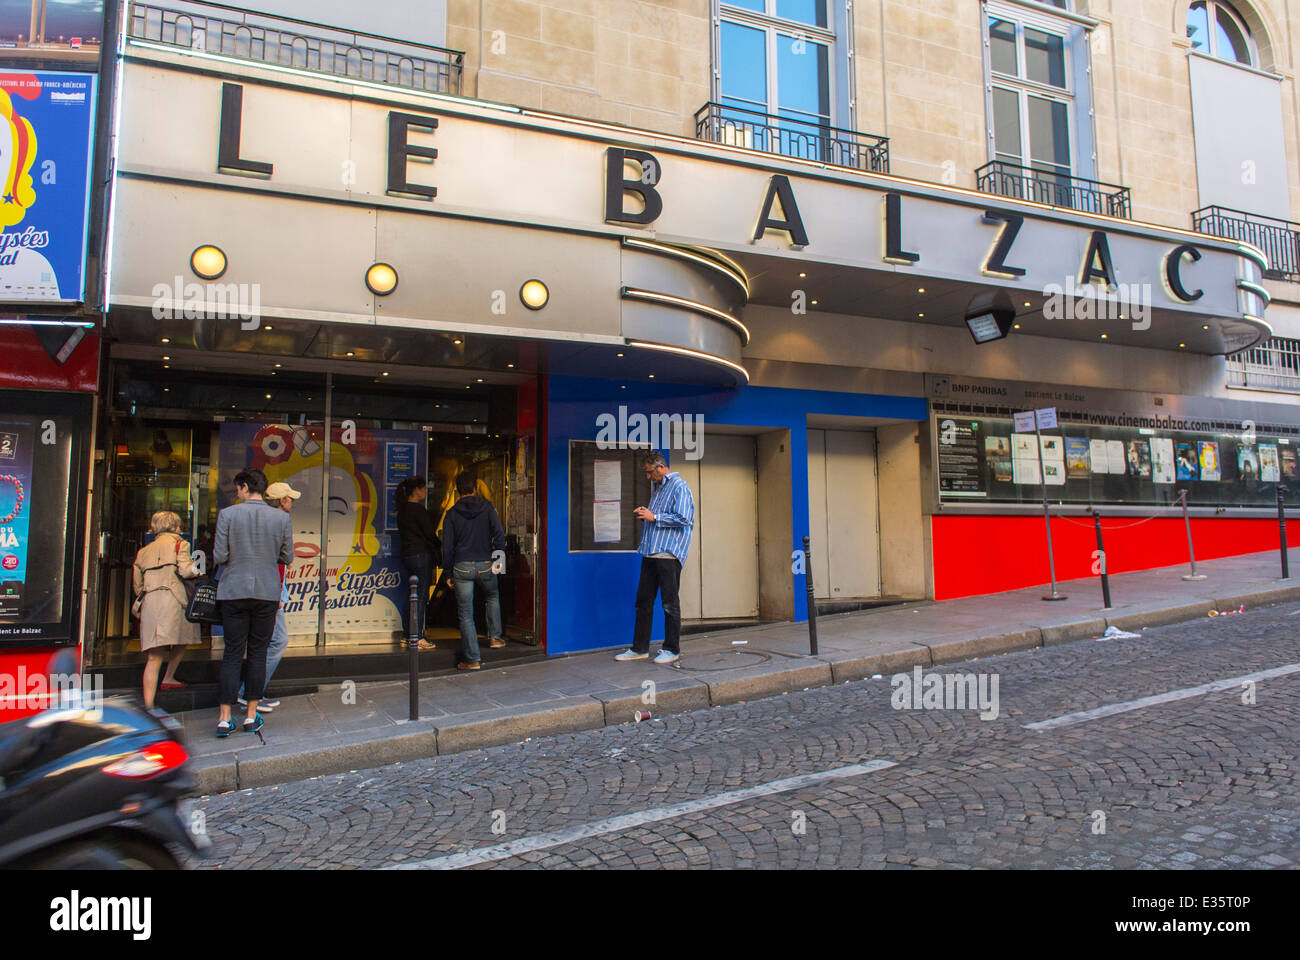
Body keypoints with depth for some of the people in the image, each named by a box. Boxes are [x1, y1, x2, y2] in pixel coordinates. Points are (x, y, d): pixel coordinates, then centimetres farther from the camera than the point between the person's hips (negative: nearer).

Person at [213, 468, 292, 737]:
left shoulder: (227, 514, -5)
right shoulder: (281, 518, -1)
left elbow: (220, 556, -7)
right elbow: (288, 558, 3)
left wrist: (237, 550, 14)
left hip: (234, 592, -1)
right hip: (267, 593, 1)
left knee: (232, 654, 4)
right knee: (258, 654, 8)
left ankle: (225, 719, 5)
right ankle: (251, 715, 13)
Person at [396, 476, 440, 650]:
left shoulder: (402, 509, 13)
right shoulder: (418, 509, -14)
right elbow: (429, 533, -14)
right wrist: (439, 547, 5)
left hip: (407, 555, 9)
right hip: (421, 554, -9)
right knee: (421, 596, -5)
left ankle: (409, 632, 26)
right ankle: (418, 637, -5)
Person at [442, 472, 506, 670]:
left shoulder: (452, 514, 2)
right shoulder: (487, 507, 0)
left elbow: (447, 546, 1)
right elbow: (499, 533, -9)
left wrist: (448, 574, 7)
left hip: (462, 568, 0)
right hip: (484, 566, 1)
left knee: (465, 614, 5)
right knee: (492, 596, 31)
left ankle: (472, 659, 6)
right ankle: (494, 637, 27)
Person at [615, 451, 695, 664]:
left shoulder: (679, 487, -7)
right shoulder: (656, 487, 21)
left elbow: (682, 519, -17)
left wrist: (653, 517, -14)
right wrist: (643, 515, 9)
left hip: (668, 553, -9)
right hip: (650, 552, 9)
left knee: (670, 603, 0)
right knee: (643, 600, 9)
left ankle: (672, 649, 10)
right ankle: (640, 648, 17)